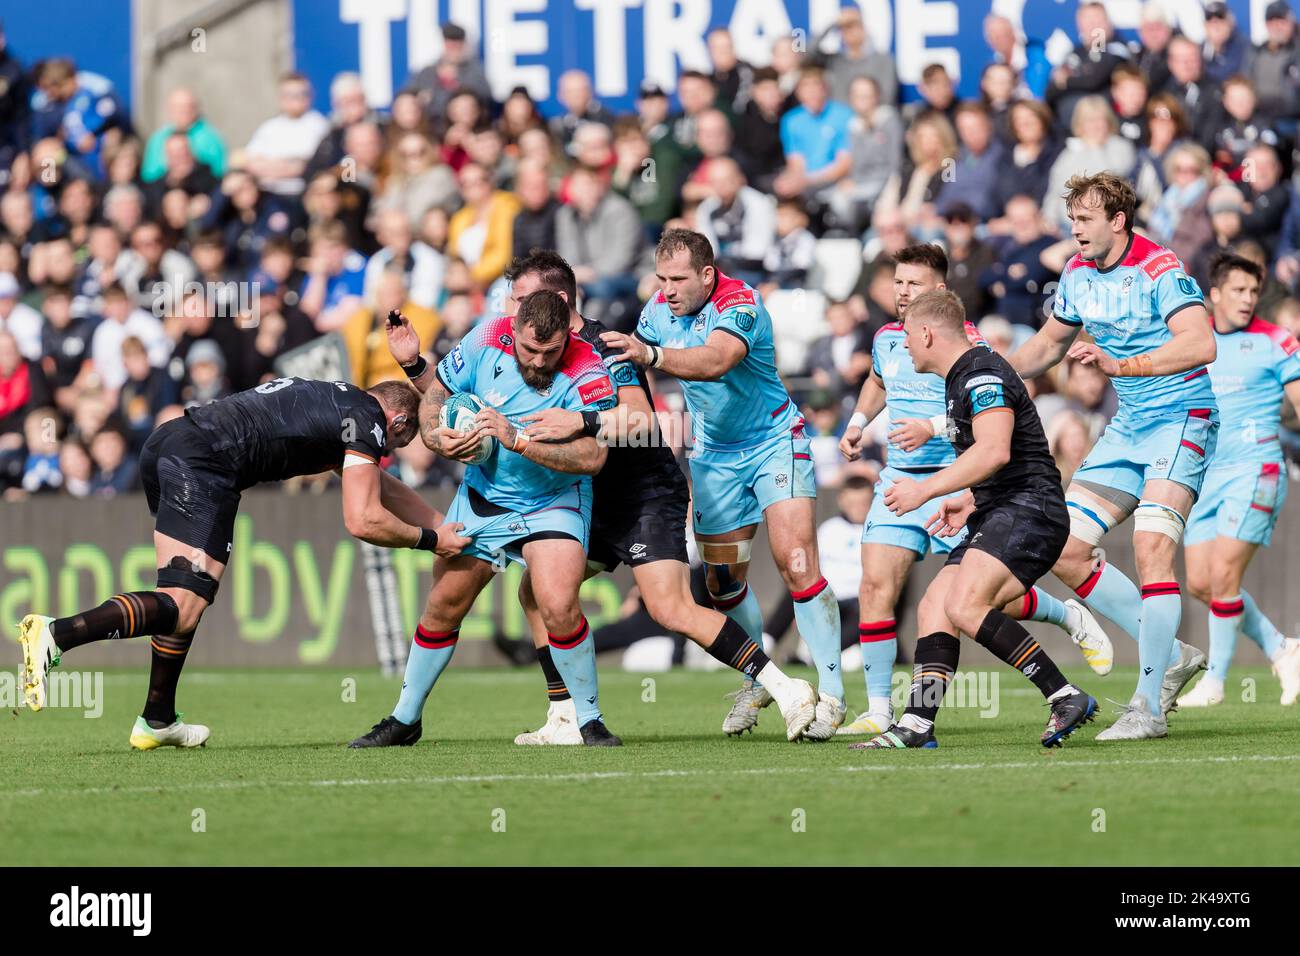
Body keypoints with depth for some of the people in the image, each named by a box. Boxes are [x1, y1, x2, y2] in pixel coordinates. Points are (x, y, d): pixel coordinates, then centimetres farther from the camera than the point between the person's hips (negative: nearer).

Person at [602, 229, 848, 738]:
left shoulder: (740, 305, -25)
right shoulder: (658, 310, -5)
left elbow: (715, 361, -45)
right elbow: (635, 365, 14)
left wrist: (651, 354, -59)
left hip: (774, 440, -6)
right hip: (714, 453, 6)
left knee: (796, 561, -18)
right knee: (723, 580, 6)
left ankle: (830, 692, -12)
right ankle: (759, 680, 26)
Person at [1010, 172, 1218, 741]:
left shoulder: (1160, 271, -17)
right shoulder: (1078, 274, 7)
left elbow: (1201, 344, -31)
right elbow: (1052, 341, 26)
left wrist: (1121, 365, -38)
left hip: (1181, 417, -8)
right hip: (1127, 427, 8)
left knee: (1152, 545, -23)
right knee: (1067, 551, -1)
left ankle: (1148, 708, -21)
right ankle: (1170, 656, 10)